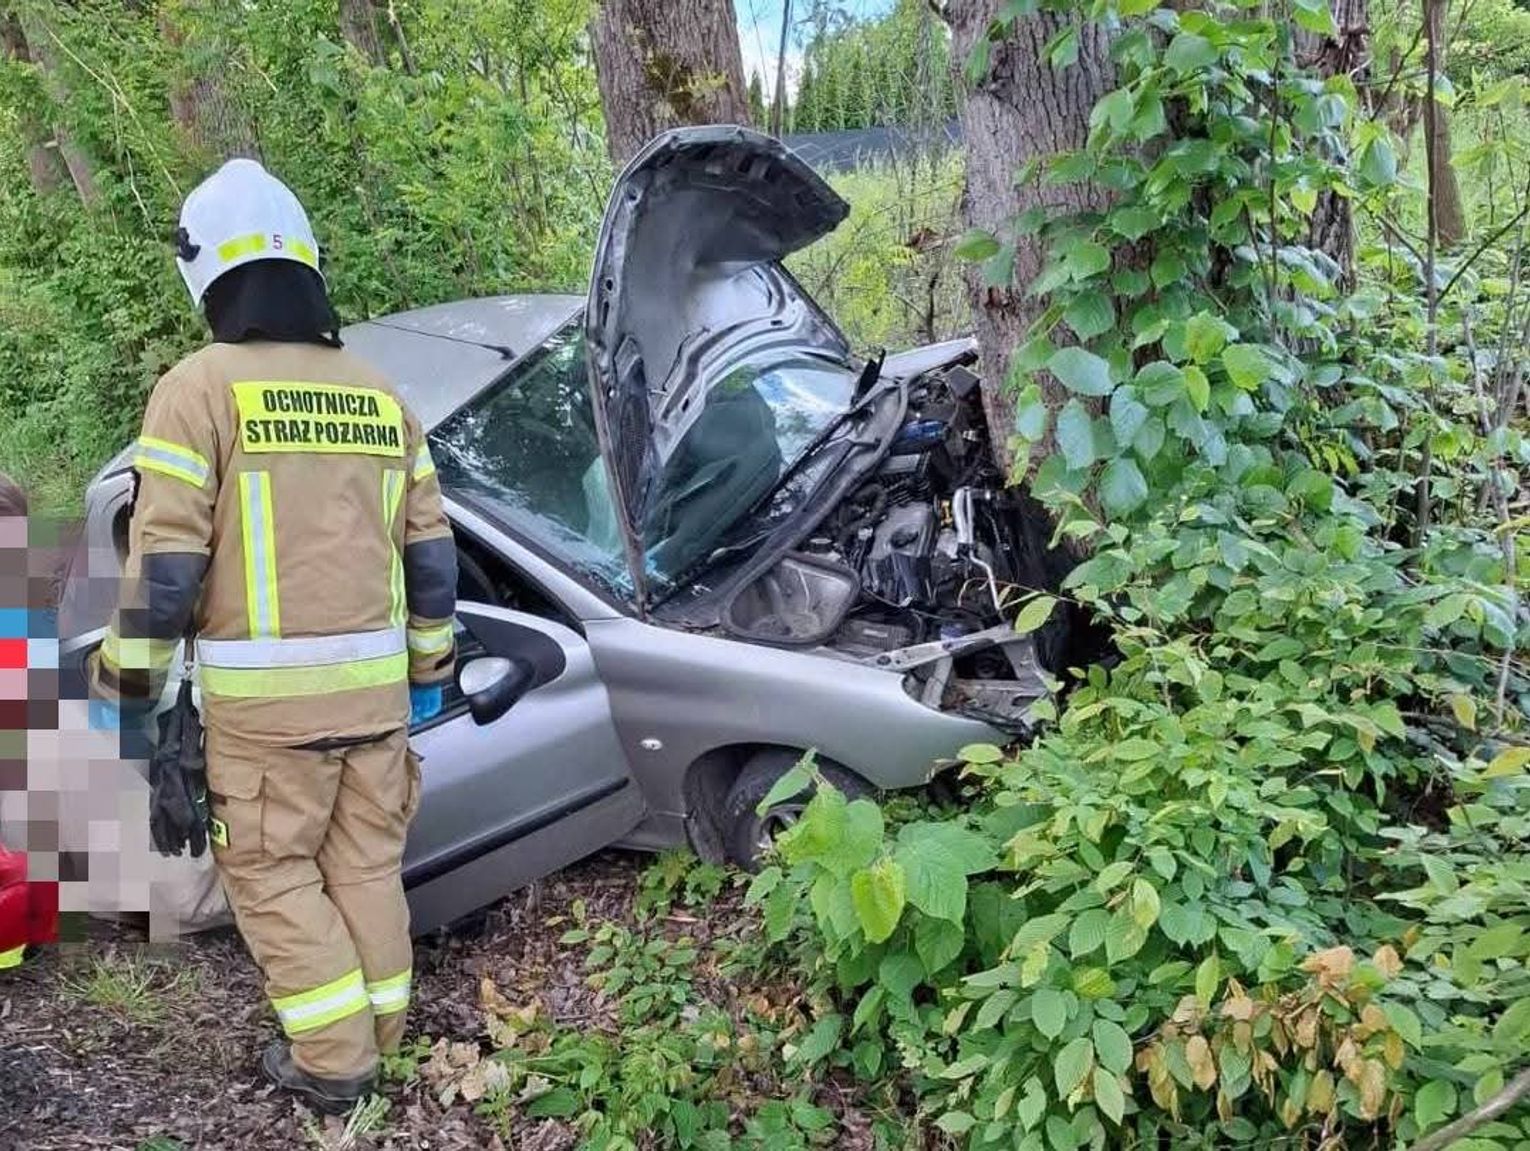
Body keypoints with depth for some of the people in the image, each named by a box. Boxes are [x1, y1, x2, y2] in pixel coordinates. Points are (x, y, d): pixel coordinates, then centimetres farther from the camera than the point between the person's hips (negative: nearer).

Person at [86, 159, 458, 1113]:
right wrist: (430, 667, 18)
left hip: (265, 691, -5)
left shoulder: (200, 387, -8)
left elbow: (166, 558, -11)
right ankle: (379, 1035, 27)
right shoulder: (380, 396, 8)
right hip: (374, 678, 5)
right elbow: (431, 550, 9)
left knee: (270, 871, 10)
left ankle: (335, 1058, 14)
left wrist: (127, 682, 0)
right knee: (367, 863, 16)